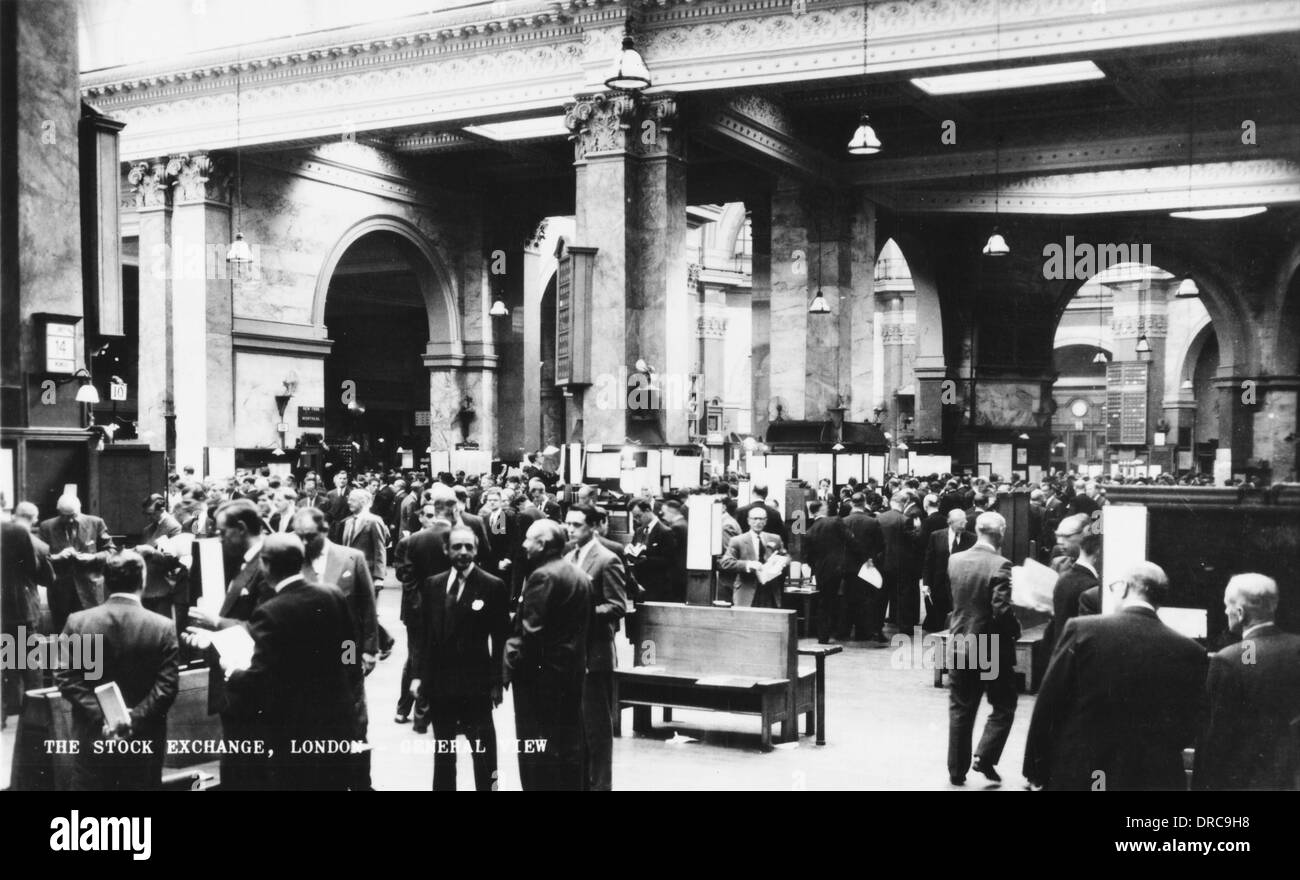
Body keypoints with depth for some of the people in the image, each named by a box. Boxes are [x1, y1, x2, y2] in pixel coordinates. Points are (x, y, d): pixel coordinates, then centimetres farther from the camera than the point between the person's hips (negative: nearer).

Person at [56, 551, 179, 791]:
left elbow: (66, 678, -7)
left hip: (93, 737, 1)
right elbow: (167, 685, -14)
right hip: (145, 741, -1)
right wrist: (135, 717, -15)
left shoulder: (77, 622, -3)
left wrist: (99, 716, -11)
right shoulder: (164, 627, -7)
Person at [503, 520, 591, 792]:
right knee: (570, 746, 14)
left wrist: (510, 666, -12)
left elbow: (530, 632, -20)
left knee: (536, 749, -2)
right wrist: (578, 661, 16)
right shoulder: (580, 575, 11)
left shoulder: (543, 576, -16)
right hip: (573, 670, 9)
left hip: (542, 672, -9)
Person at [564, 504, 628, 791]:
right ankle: (579, 777, 26)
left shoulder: (607, 560, -11)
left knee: (597, 725, 1)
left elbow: (618, 606, -15)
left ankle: (599, 783, 10)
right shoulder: (569, 557, 12)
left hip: (594, 653, -7)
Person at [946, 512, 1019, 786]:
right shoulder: (999, 565, -18)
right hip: (993, 649, -5)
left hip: (960, 646, 5)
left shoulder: (954, 560, 0)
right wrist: (1016, 630, -5)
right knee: (1003, 708, 13)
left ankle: (957, 770, 18)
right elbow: (1002, 610, -22)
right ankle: (984, 757, 0)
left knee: (960, 711, 13)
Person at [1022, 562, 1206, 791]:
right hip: (1155, 779, 1)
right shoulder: (1190, 652, -5)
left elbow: (1048, 706, -7)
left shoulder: (1081, 630, -10)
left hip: (1078, 774, -1)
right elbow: (1190, 730, 2)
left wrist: (1037, 771, 2)